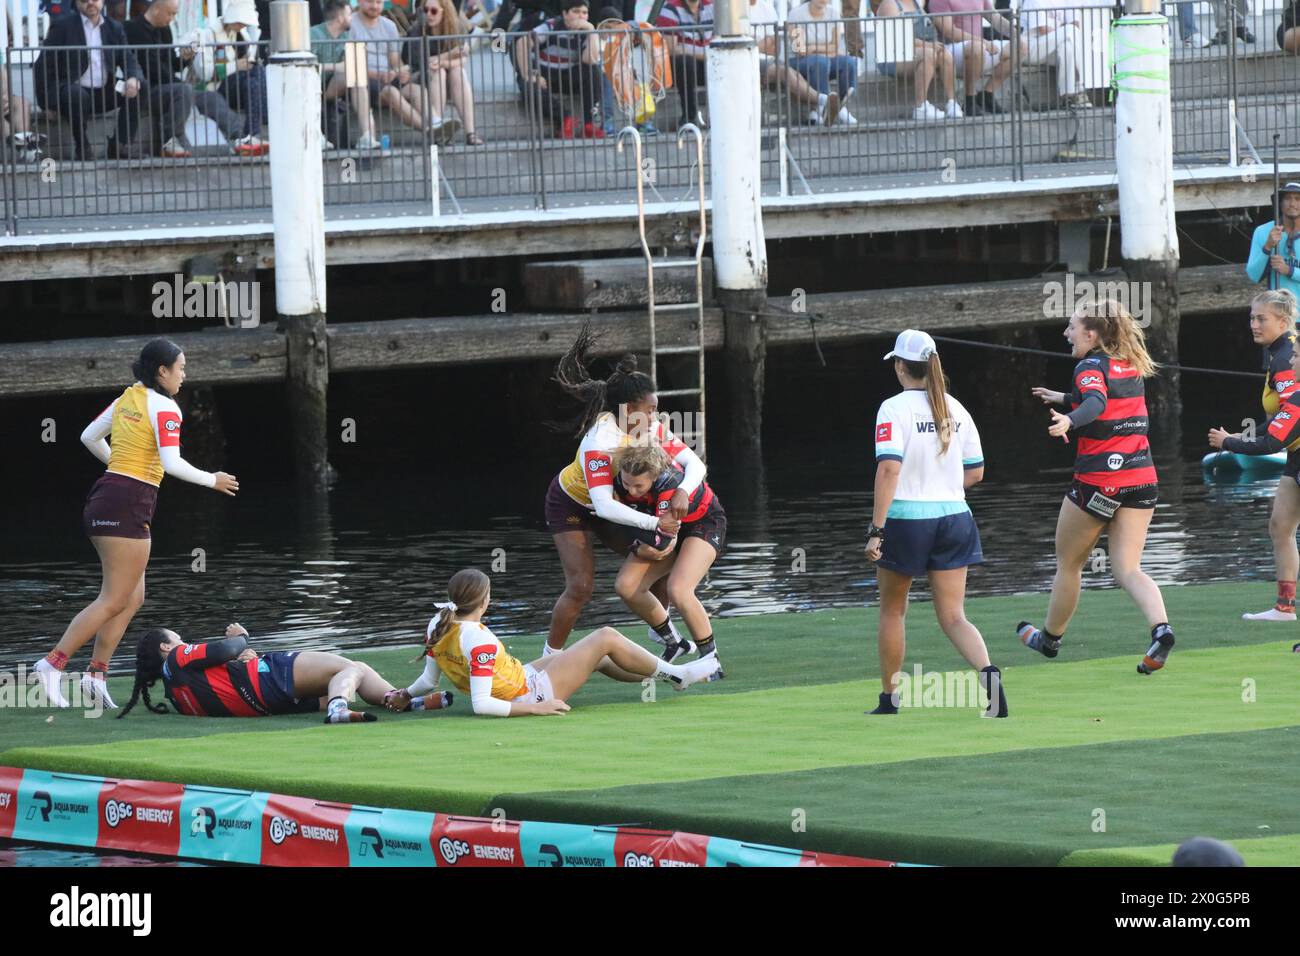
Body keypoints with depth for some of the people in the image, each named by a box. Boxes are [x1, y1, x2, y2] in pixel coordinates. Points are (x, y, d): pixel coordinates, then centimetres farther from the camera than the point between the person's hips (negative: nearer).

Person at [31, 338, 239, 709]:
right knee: (114, 601, -5)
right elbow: (172, 464, -20)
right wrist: (211, 480, -6)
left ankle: (96, 672, 8)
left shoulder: (127, 398, 12)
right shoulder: (164, 408, -12)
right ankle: (53, 665, -9)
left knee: (133, 598, 13)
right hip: (129, 505, -9)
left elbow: (89, 436, 21)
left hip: (107, 496, 9)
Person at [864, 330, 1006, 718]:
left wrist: (876, 529, -20)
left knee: (892, 610, 16)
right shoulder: (954, 409, 7)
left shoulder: (894, 409, -10)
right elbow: (975, 472, 12)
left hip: (906, 519, -4)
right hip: (954, 518, 4)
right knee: (953, 617, 3)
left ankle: (889, 699, 23)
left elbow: (889, 469, -20)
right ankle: (988, 671, -24)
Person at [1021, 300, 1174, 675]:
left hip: (1099, 481, -6)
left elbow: (1097, 404, -32)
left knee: (1068, 563, 15)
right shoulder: (1131, 366, 13)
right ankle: (1161, 628, -25)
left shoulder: (1091, 367, -10)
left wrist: (1069, 420, -50)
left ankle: (1050, 638, 31)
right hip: (1142, 478, 6)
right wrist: (1065, 398, 45)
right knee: (1127, 569, 2)